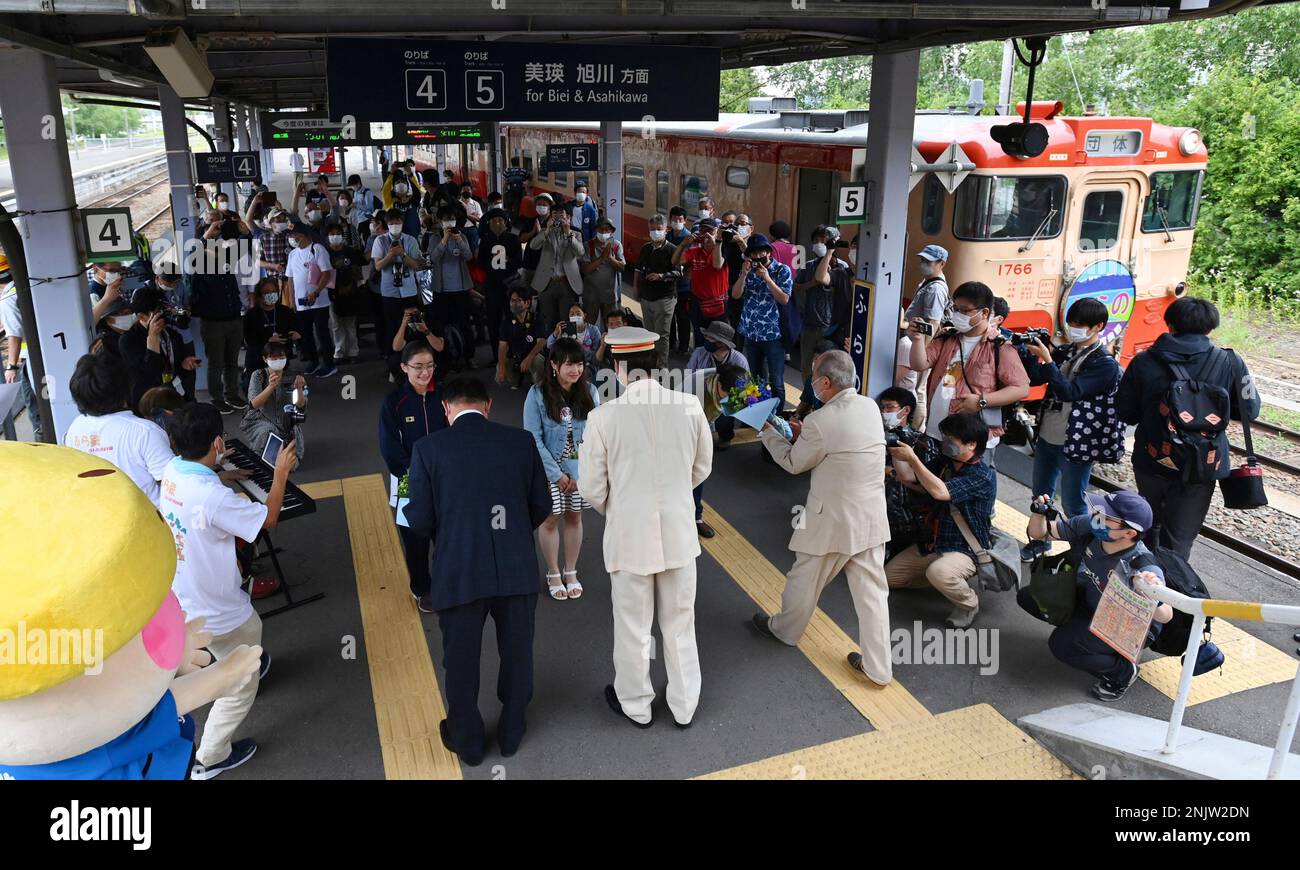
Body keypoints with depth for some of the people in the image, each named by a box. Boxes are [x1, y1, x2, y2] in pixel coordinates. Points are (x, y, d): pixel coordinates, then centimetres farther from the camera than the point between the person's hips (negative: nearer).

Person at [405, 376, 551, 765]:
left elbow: (419, 520, -6)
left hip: (459, 572, -1)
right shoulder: (520, 441, -2)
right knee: (516, 654, 20)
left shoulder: (429, 447, -7)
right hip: (517, 569, 2)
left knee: (461, 661, 18)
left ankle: (467, 741, 36)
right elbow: (541, 506, 3)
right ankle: (512, 732, 38)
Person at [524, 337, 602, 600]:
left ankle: (571, 573, 31)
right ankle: (553, 574, 28)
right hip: (549, 469, -2)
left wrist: (579, 471, -13)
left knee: (574, 518, 14)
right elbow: (534, 438, -13)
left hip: (581, 469, 2)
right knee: (550, 520, 9)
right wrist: (557, 474, -14)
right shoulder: (538, 394, -14)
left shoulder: (589, 391, -8)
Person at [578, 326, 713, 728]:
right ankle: (684, 706, 36)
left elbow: (592, 488, -8)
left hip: (629, 534, -2)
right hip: (679, 532, 2)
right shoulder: (690, 406, -10)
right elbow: (701, 469, 4)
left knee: (632, 626, 18)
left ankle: (635, 705, 37)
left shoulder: (603, 417, -17)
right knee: (679, 624, 19)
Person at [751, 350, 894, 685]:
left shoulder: (821, 421, -23)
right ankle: (879, 667, 19)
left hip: (833, 522, -6)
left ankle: (784, 629, 43)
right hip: (872, 518, 6)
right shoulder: (870, 407, -1)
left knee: (805, 579, 18)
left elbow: (794, 463, -6)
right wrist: (804, 433, 13)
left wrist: (768, 433, 7)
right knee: (872, 591, 11)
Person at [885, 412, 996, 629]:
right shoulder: (945, 465, 3)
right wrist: (895, 449, -17)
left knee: (938, 571, -38)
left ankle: (969, 603, -7)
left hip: (965, 551, -8)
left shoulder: (984, 475, -20)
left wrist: (912, 458, -31)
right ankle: (947, 581, 19)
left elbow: (940, 492, -32)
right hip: (932, 544, 8)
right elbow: (907, 477, -2)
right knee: (888, 576, 7)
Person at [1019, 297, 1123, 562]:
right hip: (1047, 436, 7)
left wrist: (1047, 359, -29)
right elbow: (1034, 378, 3)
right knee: (1040, 494, 20)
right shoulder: (1065, 352, 5)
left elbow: (1070, 392, -24)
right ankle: (1040, 541, 39)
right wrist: (1029, 353, -13)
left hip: (1076, 443, -7)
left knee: (1072, 503, 4)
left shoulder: (1105, 364, -14)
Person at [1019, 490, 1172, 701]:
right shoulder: (1088, 526, -21)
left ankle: (1122, 670, -1)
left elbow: (1165, 616, -45)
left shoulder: (1143, 569, -37)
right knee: (1028, 597, -2)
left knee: (1061, 644, -28)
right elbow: (1040, 534, -9)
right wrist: (1040, 512, -30)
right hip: (1090, 601, 6)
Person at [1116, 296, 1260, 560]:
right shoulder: (1229, 364, -10)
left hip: (1151, 462, 2)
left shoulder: (1144, 362, -9)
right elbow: (1249, 410, 3)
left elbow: (1124, 412, 1)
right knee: (1177, 541, 6)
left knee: (1150, 522, 27)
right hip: (1201, 468, -2)